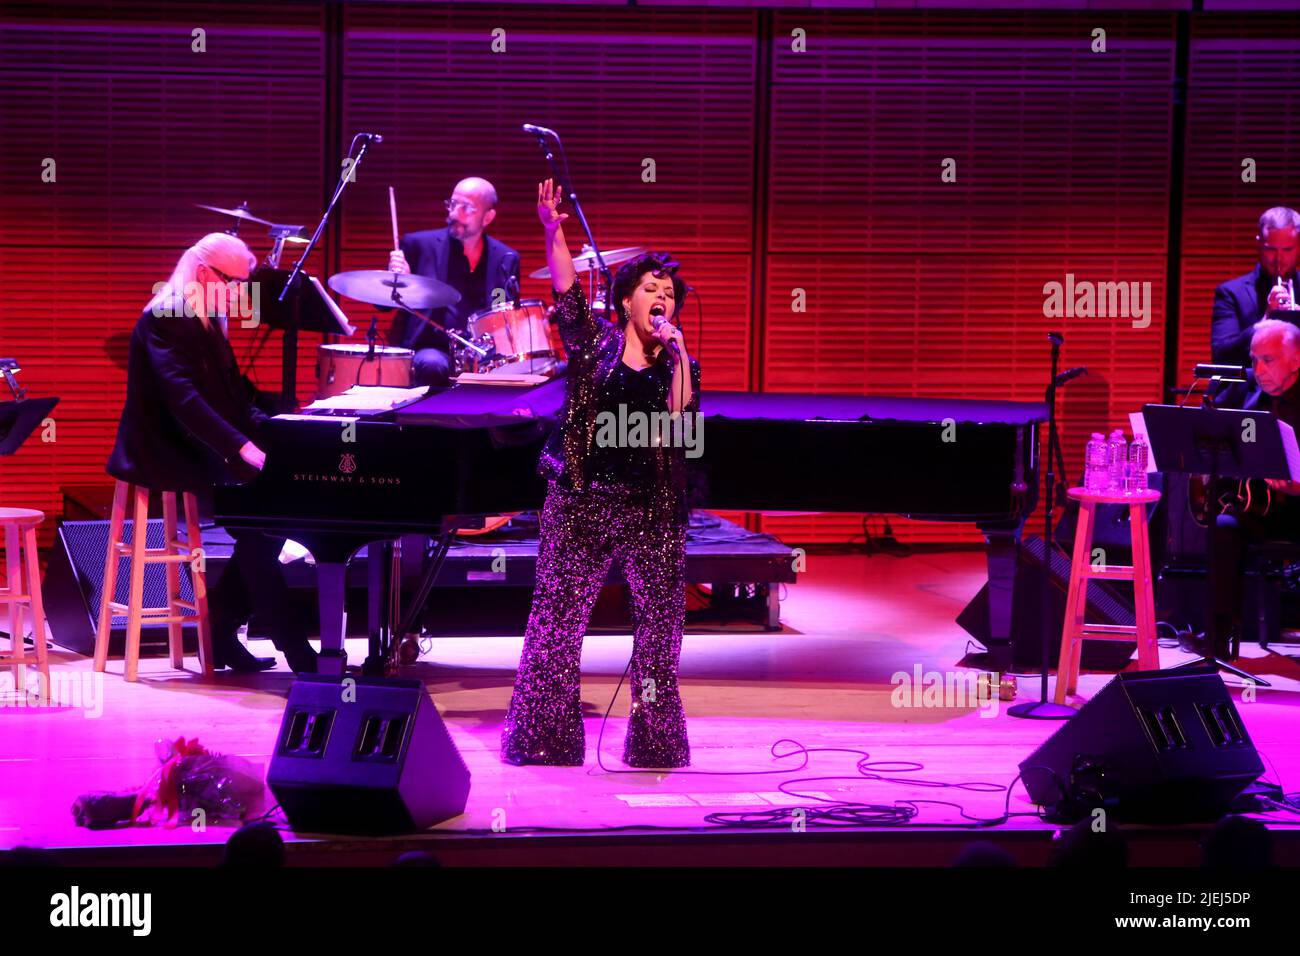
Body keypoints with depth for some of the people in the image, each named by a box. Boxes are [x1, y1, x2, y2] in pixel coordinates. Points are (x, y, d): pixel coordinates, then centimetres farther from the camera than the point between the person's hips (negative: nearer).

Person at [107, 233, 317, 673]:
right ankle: (295, 650, -23)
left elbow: (233, 392, 17)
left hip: (204, 447, 9)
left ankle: (221, 628, -3)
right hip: (170, 451, -9)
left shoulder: (209, 320, 15)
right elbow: (183, 398, -26)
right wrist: (241, 447, -34)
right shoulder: (163, 319, -14)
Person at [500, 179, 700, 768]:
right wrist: (553, 231, -25)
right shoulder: (596, 344, 5)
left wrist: (676, 353, -12)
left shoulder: (679, 364, 9)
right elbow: (567, 292, -11)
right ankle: (544, 739, 7)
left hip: (652, 509, 2)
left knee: (660, 621, 3)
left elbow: (679, 419, -9)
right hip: (581, 500, -1)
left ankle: (656, 741, 13)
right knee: (556, 616, -1)